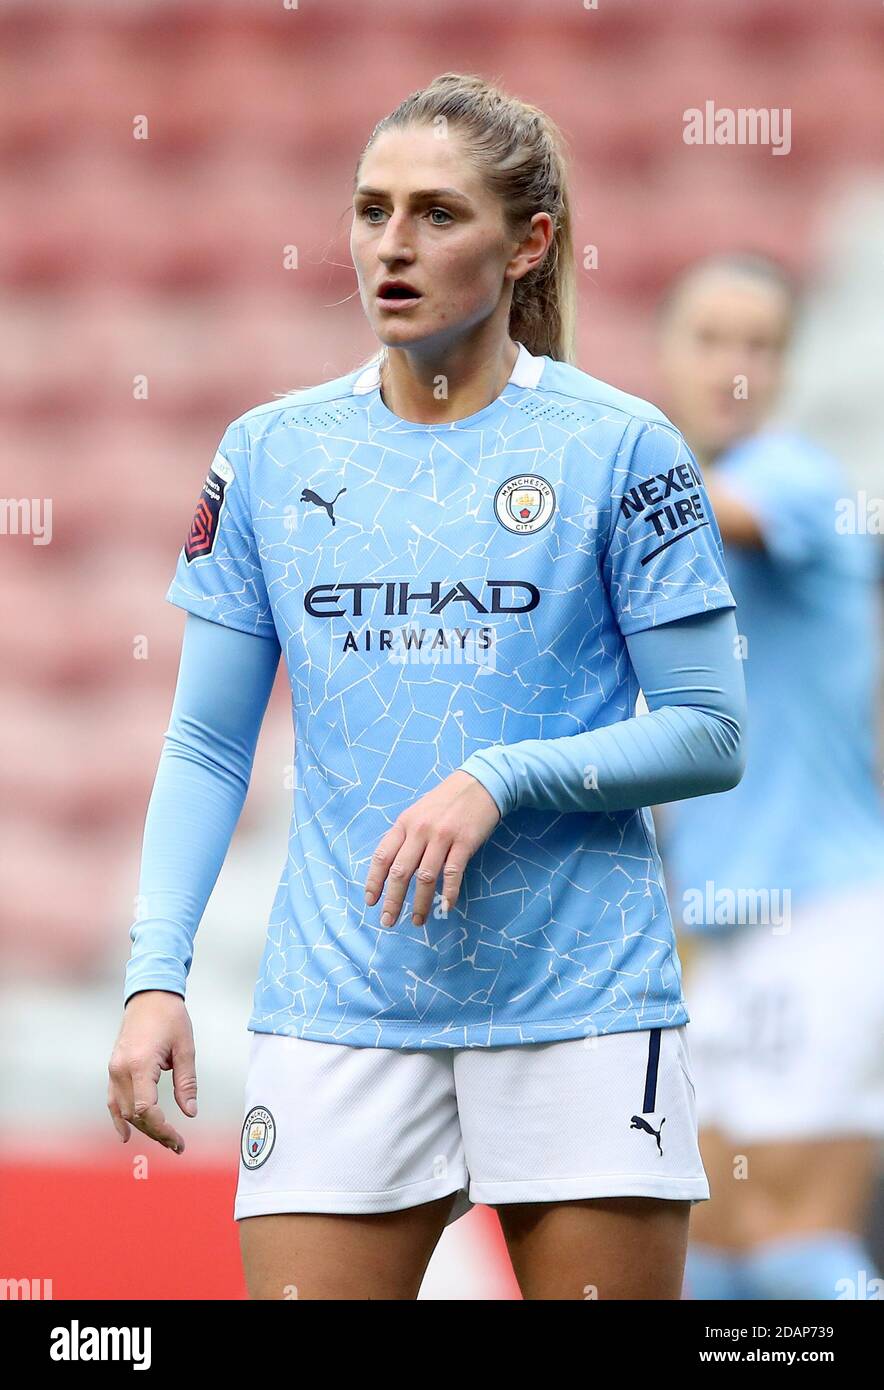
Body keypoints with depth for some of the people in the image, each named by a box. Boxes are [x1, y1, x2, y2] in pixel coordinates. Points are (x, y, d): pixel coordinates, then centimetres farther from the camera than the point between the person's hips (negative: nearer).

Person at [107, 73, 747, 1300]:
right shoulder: (270, 454, 8)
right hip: (334, 1013, 2)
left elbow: (711, 736, -1)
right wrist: (156, 973, -2)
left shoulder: (619, 447, -1)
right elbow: (205, 748, 10)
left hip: (580, 1013, -2)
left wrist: (502, 779, -15)